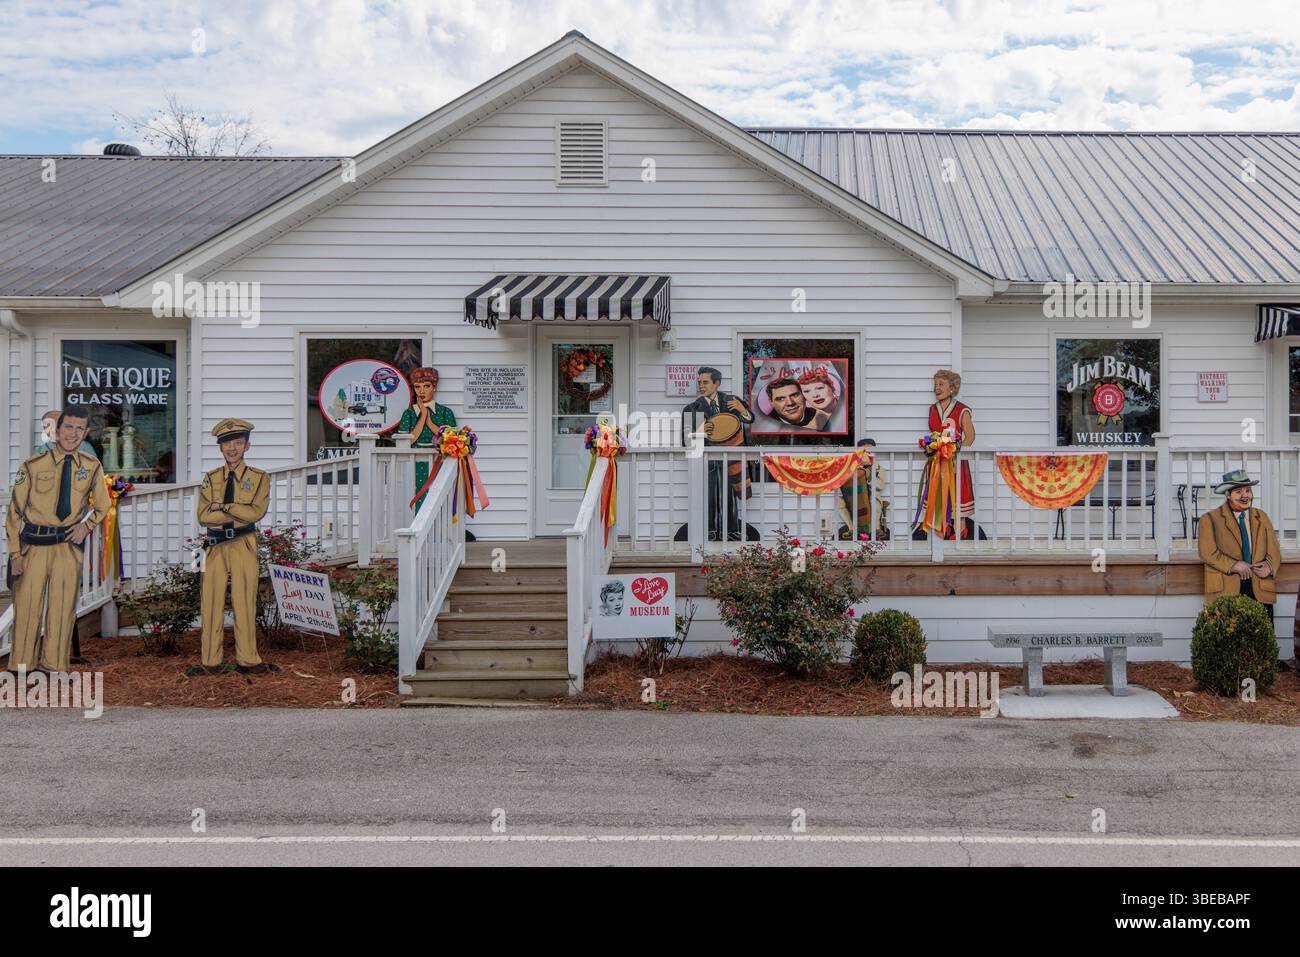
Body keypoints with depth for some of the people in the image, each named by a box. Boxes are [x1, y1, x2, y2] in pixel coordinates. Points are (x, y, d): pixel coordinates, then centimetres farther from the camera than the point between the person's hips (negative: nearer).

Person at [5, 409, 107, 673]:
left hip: (70, 545, 2)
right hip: (34, 544, -2)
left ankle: (55, 666, 18)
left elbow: (102, 506, 16)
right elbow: (15, 511, -2)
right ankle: (22, 668, 14)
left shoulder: (92, 466, 1)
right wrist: (15, 553, -6)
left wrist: (87, 525, -3)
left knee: (63, 608, 6)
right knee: (27, 607, 1)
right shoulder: (33, 466, -5)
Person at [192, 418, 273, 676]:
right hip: (215, 546, 2)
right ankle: (211, 662, 10)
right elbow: (203, 516, -3)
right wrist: (238, 513, -10)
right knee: (211, 602, 3)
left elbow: (257, 512, -11)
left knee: (244, 602, 0)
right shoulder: (211, 478, 11)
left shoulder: (259, 478, 5)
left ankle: (248, 660, 7)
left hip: (243, 546, -2)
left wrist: (222, 506, -10)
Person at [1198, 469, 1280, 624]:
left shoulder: (1261, 517, 20)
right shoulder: (1209, 520, 5)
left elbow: (1274, 549, 16)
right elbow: (1208, 553, -4)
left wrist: (1269, 566, -5)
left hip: (1261, 591, 4)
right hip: (1226, 591, -3)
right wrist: (1233, 565, -16)